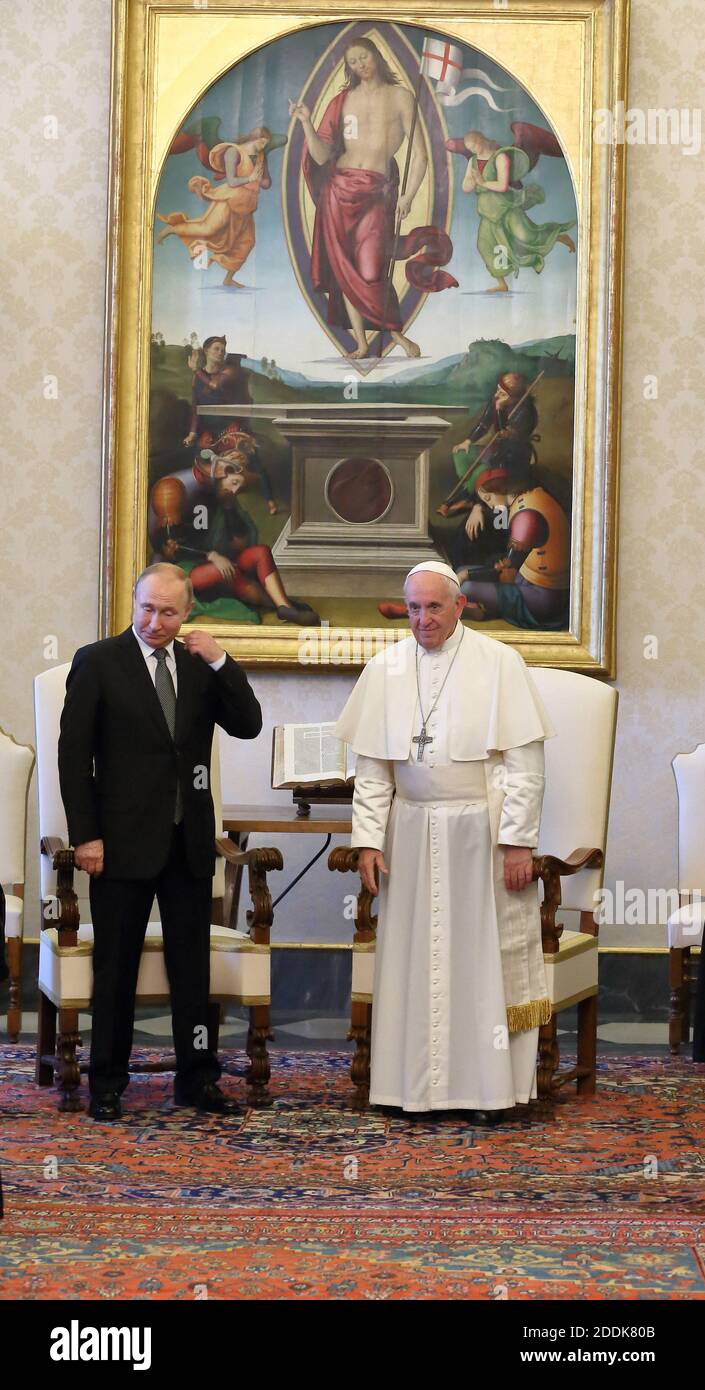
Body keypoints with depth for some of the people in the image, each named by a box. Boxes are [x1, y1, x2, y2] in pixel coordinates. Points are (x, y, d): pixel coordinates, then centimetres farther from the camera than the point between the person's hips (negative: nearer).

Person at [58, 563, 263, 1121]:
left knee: (193, 962, 8)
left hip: (190, 840, 4)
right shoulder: (97, 661, -3)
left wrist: (221, 662, -9)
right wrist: (85, 835, -10)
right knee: (116, 966, 5)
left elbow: (248, 725, 3)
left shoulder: (201, 666, 9)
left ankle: (197, 1076, 17)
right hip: (124, 840, -4)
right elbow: (74, 754, -5)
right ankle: (107, 1083, 14)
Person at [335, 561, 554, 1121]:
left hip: (480, 832, -3)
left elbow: (525, 760, -7)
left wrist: (519, 840, -11)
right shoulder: (385, 669, 5)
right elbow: (372, 765, 7)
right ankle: (419, 1080, 13)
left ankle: (488, 1084, 10)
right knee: (414, 956, 5)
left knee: (483, 955, 1)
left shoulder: (499, 663, -5)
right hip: (412, 832, 3)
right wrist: (369, 839, 0)